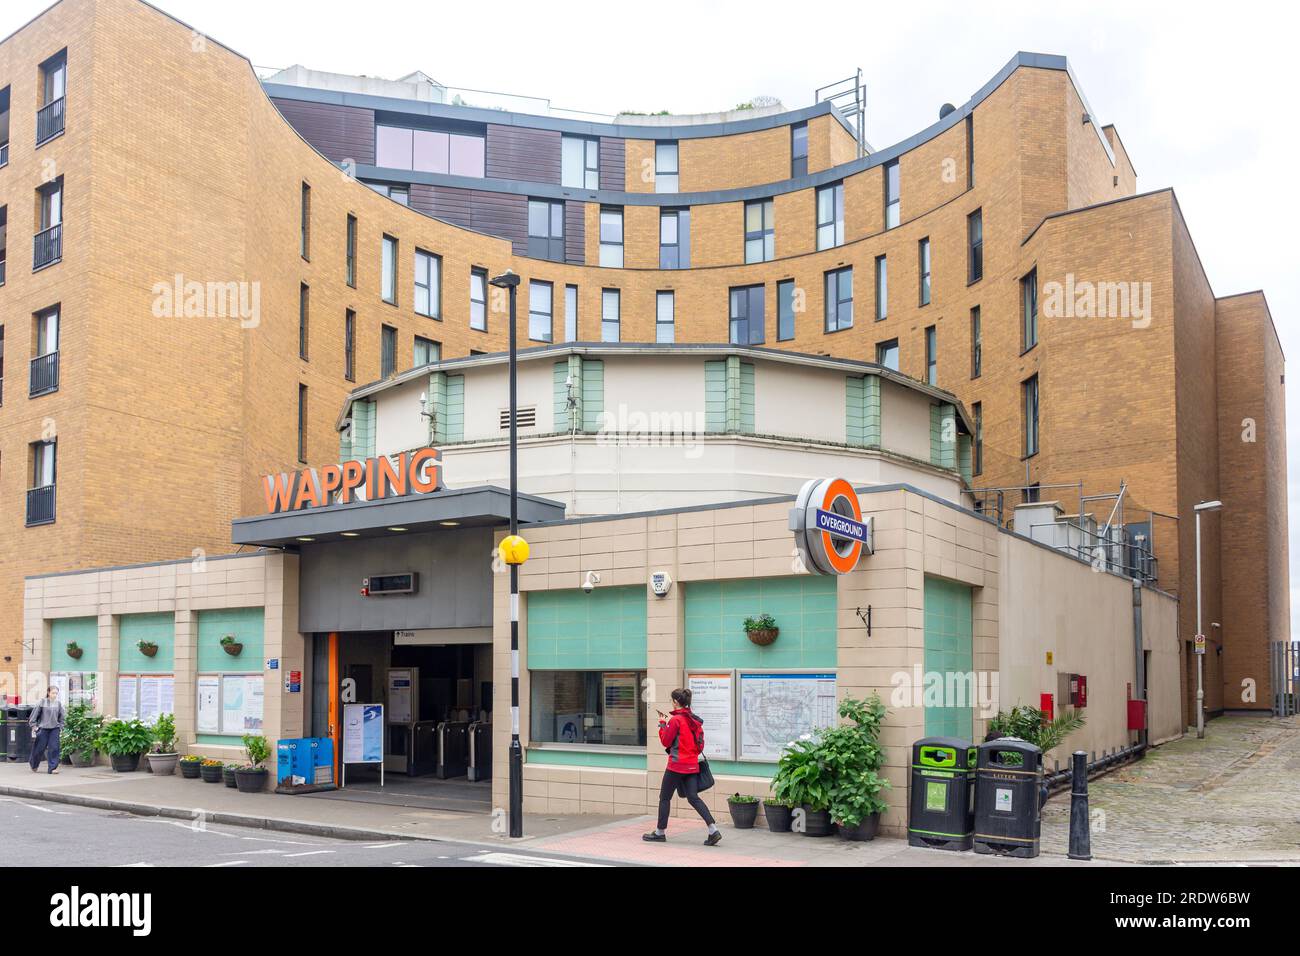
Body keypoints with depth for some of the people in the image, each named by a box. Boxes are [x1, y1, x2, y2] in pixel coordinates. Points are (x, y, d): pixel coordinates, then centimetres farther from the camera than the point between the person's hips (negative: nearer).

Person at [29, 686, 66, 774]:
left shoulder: (58, 704, 5)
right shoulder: (43, 702, -5)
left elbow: (62, 716, 13)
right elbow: (35, 713, 0)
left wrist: (61, 727, 10)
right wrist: (34, 725, -3)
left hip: (55, 728, 2)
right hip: (43, 728, -2)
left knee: (54, 748, -7)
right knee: (40, 748, 7)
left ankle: (53, 767, -5)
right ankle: (34, 766, 30)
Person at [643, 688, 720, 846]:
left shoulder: (675, 720, -14)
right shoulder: (694, 720, 8)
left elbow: (665, 741, -9)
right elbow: (700, 744, 14)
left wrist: (663, 724, 1)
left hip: (677, 764, -7)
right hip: (692, 765, 7)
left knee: (665, 797, 8)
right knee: (693, 797, 6)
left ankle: (660, 832, 16)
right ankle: (713, 830, -6)